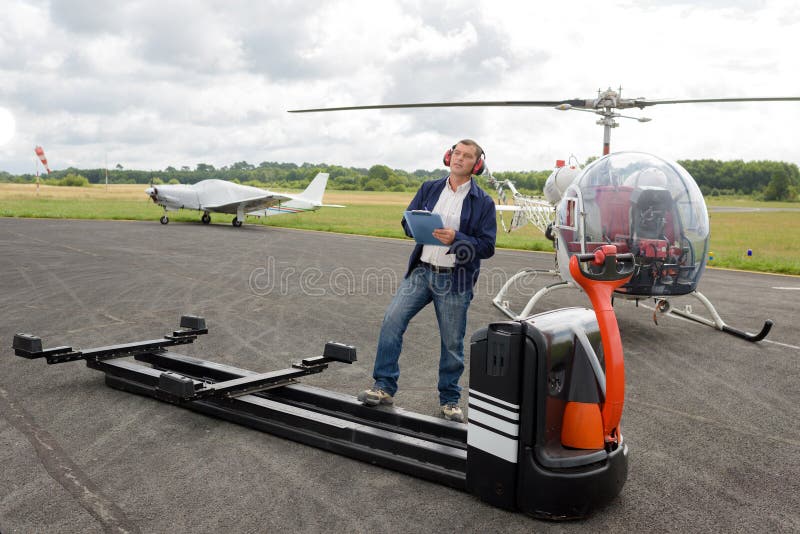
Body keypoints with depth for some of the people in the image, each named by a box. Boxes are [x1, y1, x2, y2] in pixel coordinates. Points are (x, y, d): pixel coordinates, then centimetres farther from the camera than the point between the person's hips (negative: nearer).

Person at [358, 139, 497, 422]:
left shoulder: (483, 202, -1)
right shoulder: (429, 188, 10)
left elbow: (487, 246, -5)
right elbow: (407, 221, 12)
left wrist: (456, 238, -21)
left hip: (455, 280, -2)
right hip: (421, 271, 3)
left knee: (452, 343, 6)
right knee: (392, 320, -11)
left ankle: (449, 399, 24)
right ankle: (384, 387, 0)